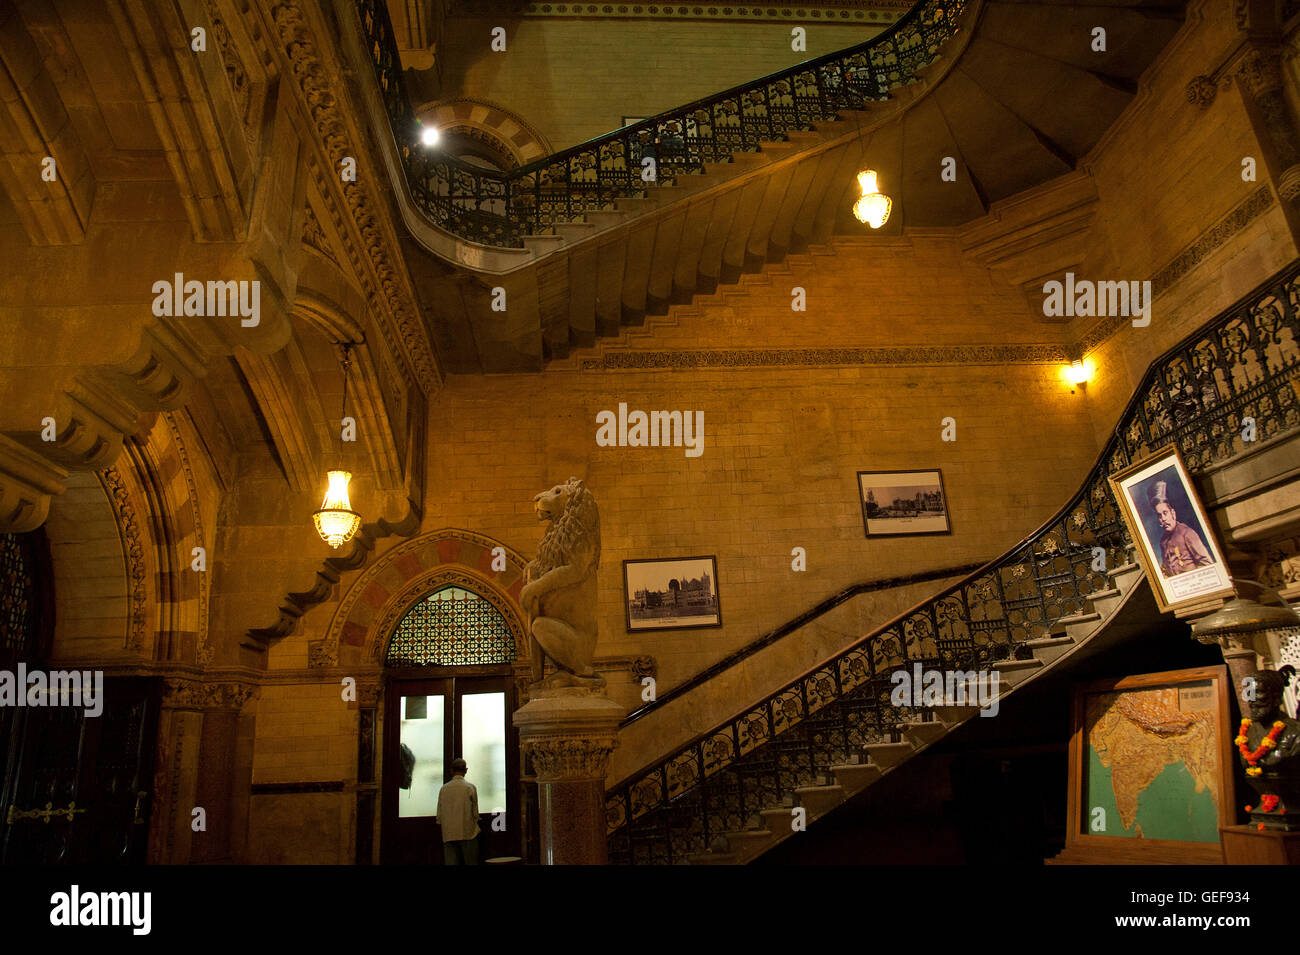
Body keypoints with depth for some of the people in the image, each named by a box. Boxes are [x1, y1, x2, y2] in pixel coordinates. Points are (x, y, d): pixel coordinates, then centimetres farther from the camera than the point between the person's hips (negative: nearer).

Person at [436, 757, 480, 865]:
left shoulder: (444, 788, 3)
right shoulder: (470, 787, -6)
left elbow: (439, 815, 6)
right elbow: (475, 813, -2)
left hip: (448, 835, 3)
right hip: (467, 834, -3)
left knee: (451, 863, 4)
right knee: (471, 863, 3)